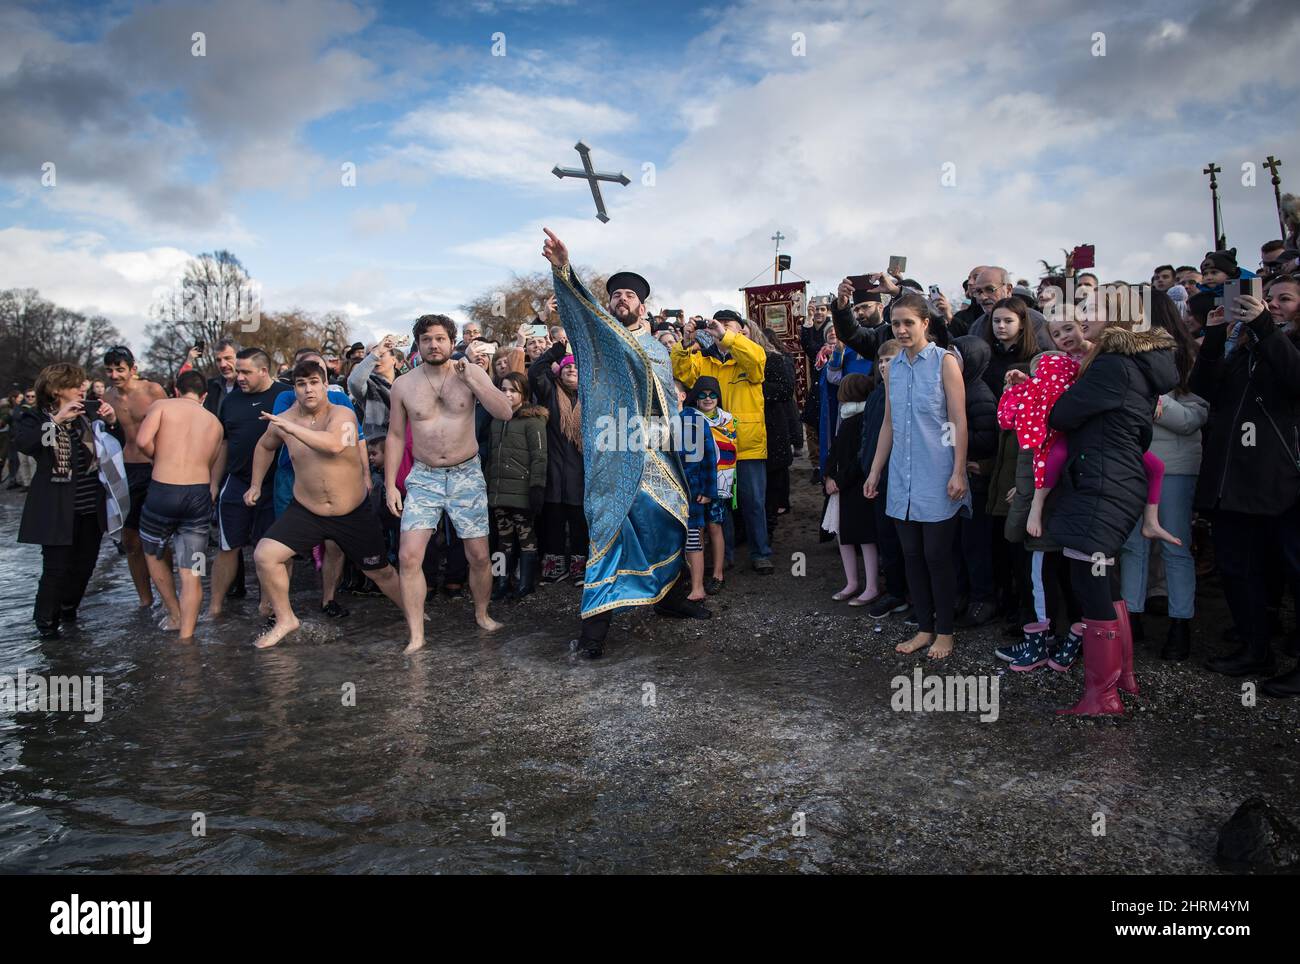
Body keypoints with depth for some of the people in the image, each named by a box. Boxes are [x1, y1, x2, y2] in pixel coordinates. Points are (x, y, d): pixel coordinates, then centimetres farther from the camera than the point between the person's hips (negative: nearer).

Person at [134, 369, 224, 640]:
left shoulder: (162, 405, 4)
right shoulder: (215, 423, 15)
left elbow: (143, 440, -11)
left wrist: (158, 457, 6)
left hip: (162, 491, -2)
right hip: (200, 494, 2)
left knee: (154, 554, 25)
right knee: (191, 574, 5)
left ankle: (175, 616, 32)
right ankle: (186, 636, 3)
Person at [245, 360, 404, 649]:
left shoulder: (342, 415, -16)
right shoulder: (284, 419, -3)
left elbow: (334, 444, -38)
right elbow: (264, 446, 19)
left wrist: (291, 427, -36)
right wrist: (255, 485, 21)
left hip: (354, 513, -3)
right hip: (305, 512, 3)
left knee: (380, 572, 8)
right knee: (264, 555, -13)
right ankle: (285, 619, 8)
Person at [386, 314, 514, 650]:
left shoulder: (471, 372, -3)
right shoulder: (403, 385, 0)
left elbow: (505, 412, -12)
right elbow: (396, 436, 6)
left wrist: (470, 380, -19)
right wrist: (389, 484, 2)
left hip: (467, 475, 0)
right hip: (424, 477, 0)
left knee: (479, 556, 5)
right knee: (409, 556, -11)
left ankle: (482, 613, 32)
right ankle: (416, 635, 0)